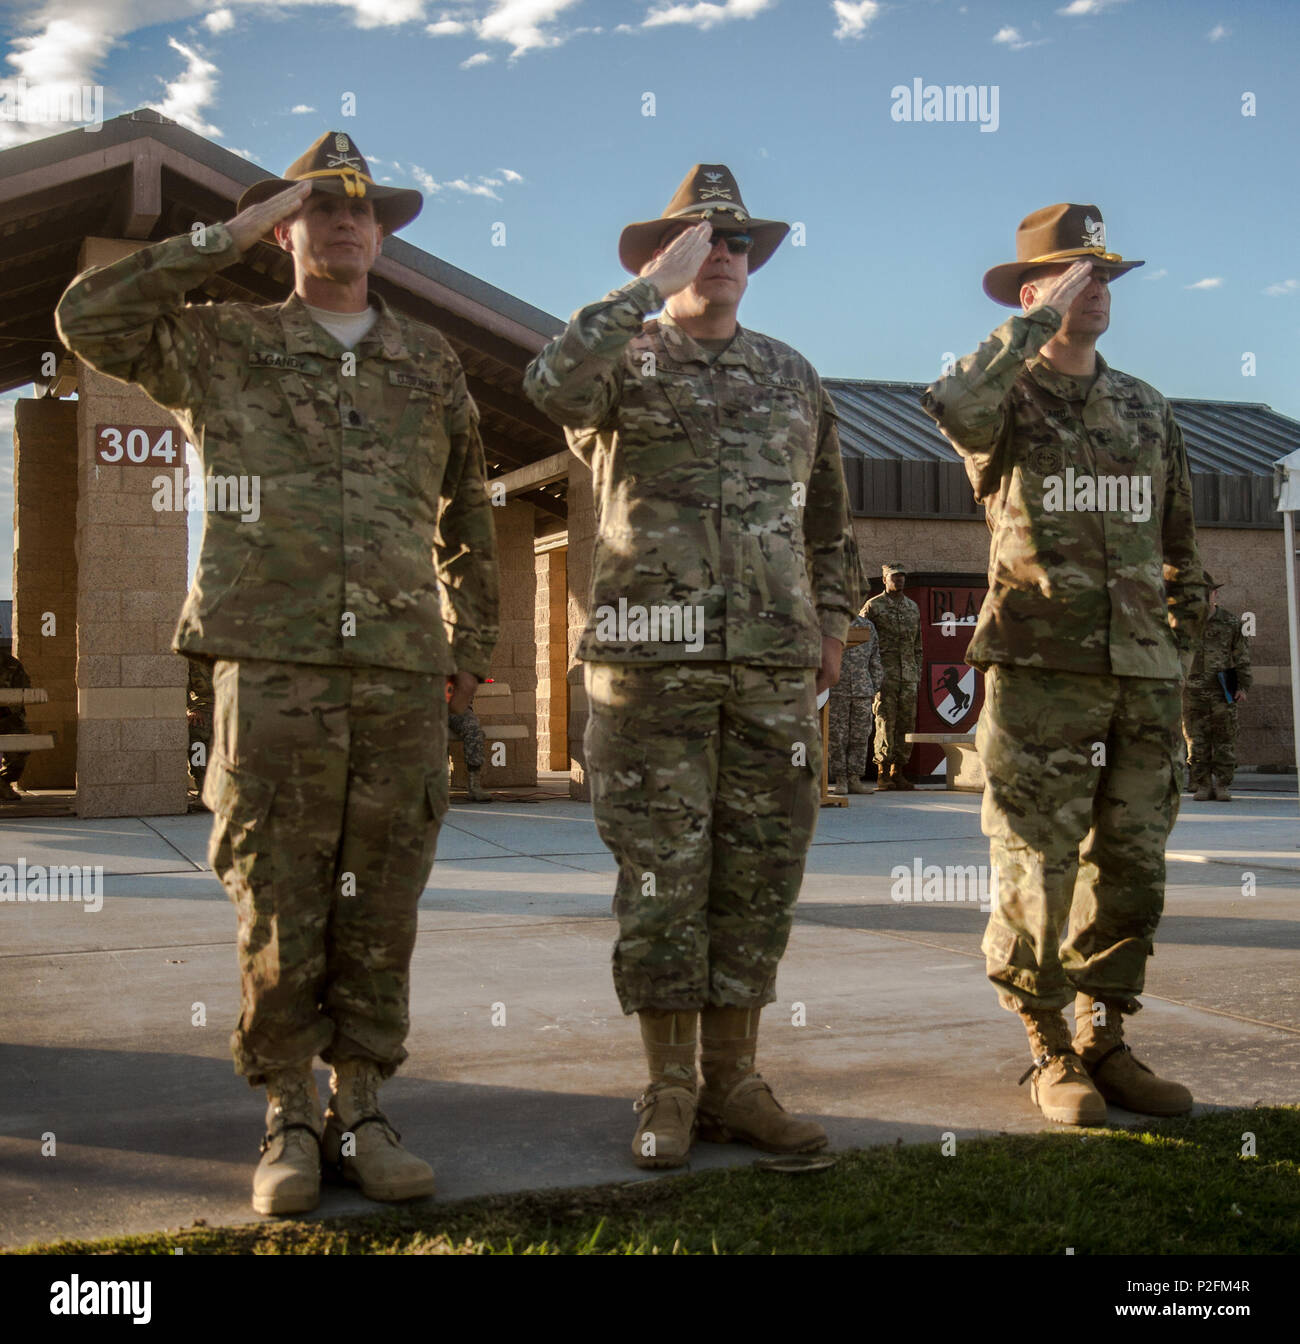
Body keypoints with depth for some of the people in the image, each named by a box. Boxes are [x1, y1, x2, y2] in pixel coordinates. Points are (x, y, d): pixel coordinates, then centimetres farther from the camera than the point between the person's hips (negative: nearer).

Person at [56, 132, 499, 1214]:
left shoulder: (431, 361, 17)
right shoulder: (224, 345, 11)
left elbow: (467, 513, 25)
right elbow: (90, 319, -5)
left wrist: (474, 642, 21)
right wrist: (229, 236, -1)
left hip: (402, 677, 2)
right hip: (272, 666, -2)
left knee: (380, 915, 5)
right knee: (280, 911, 1)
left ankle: (362, 1115, 16)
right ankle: (289, 1125, 13)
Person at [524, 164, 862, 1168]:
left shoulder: (793, 376, 19)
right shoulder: (624, 361, 5)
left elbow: (830, 514, 26)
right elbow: (554, 384, -21)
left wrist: (834, 614, 16)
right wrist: (650, 287, -15)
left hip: (775, 667, 4)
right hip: (652, 660, -4)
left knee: (758, 877, 5)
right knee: (662, 876, 0)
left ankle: (733, 1083, 16)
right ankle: (670, 1091, 11)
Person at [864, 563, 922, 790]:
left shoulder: (913, 607, 17)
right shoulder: (873, 606, 1)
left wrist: (918, 672, 15)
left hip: (908, 676, 5)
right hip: (885, 675, -5)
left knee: (907, 724, 3)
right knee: (885, 723, -8)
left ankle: (898, 773, 10)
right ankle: (883, 774, -4)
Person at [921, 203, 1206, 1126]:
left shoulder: (1147, 410, 18)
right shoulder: (1010, 401, 2)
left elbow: (1180, 546, 22)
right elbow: (954, 409, -25)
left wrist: (1180, 651, 16)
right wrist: (1042, 319, -15)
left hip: (1143, 675, 5)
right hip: (1042, 668, -5)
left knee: (1132, 868, 8)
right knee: (1038, 867, -2)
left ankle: (1106, 1041, 21)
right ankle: (1051, 1053, 10)